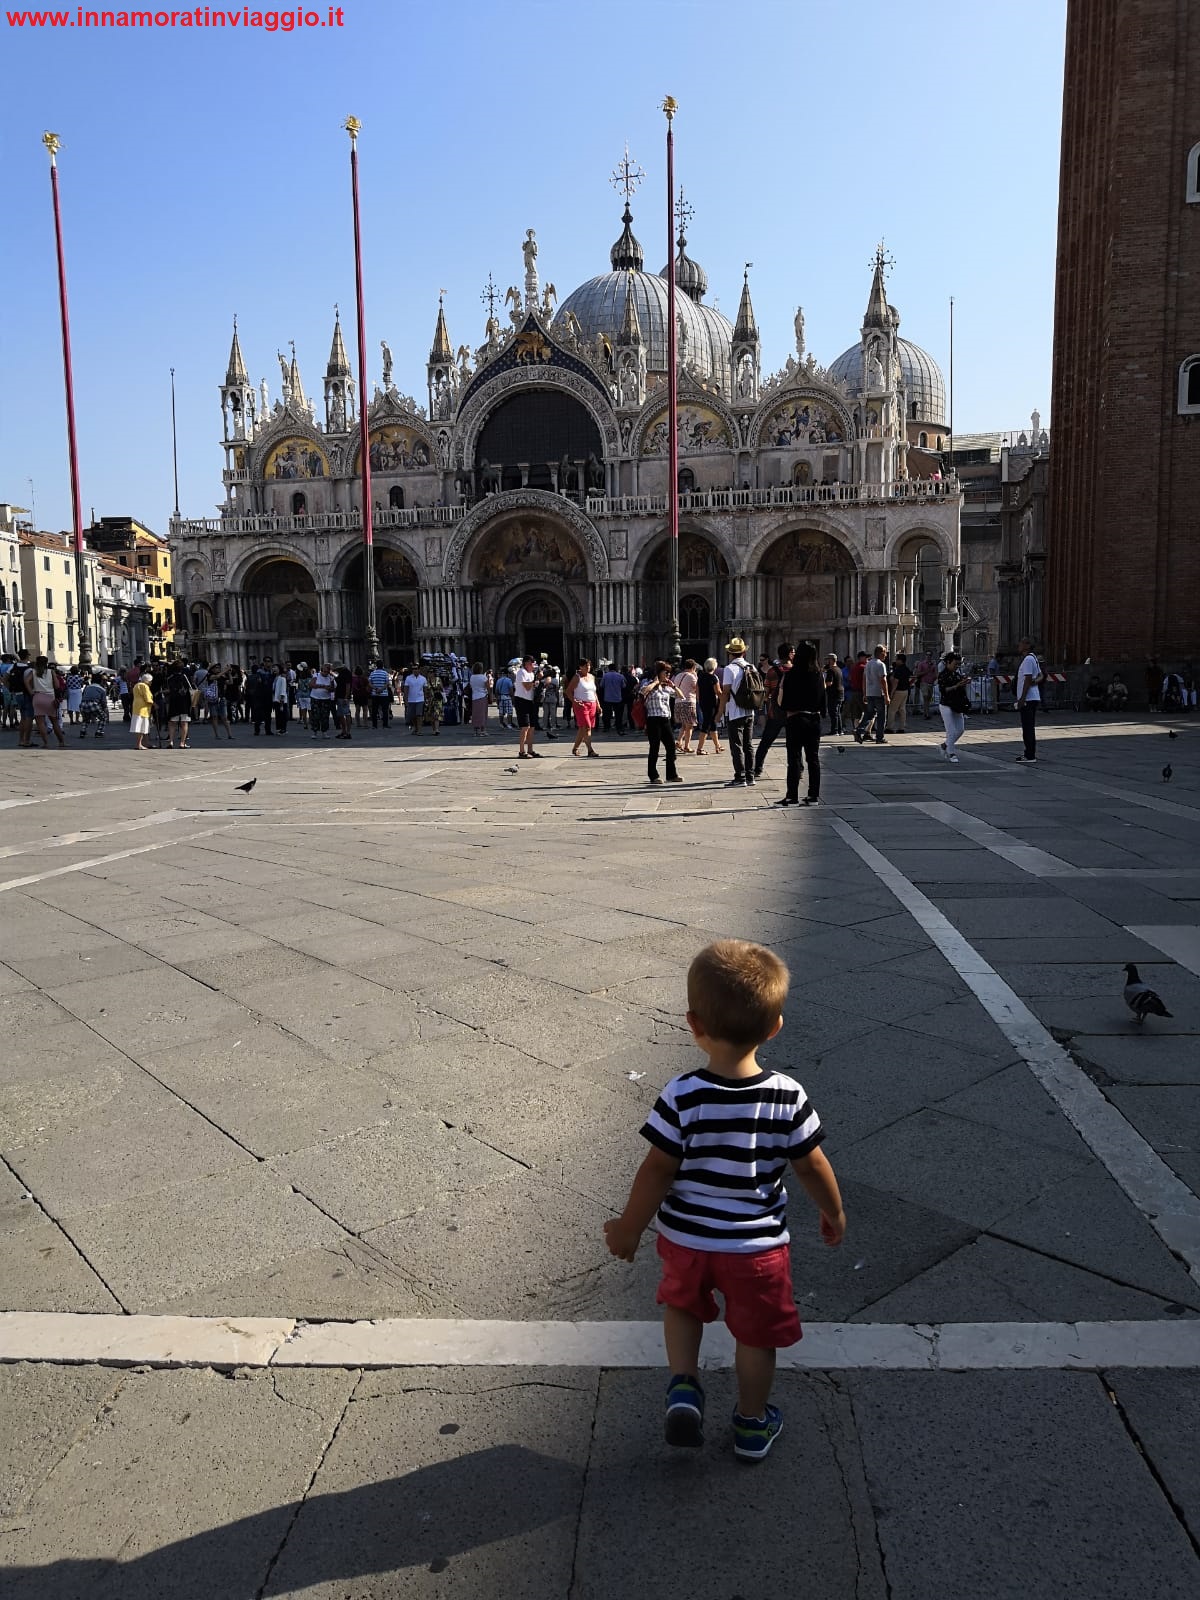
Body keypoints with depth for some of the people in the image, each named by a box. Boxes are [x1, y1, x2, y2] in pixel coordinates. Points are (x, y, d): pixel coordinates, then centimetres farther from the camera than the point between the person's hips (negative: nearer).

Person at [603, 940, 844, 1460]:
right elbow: (812, 1167, -9)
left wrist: (629, 1227, 0)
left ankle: (683, 1384, 14)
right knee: (756, 1334, 23)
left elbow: (657, 1170, -16)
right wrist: (834, 1213, 11)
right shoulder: (788, 1097, -20)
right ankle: (752, 1425, 40)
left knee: (682, 1305, 30)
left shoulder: (682, 1096, -24)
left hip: (684, 1237, 0)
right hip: (759, 1244, 0)